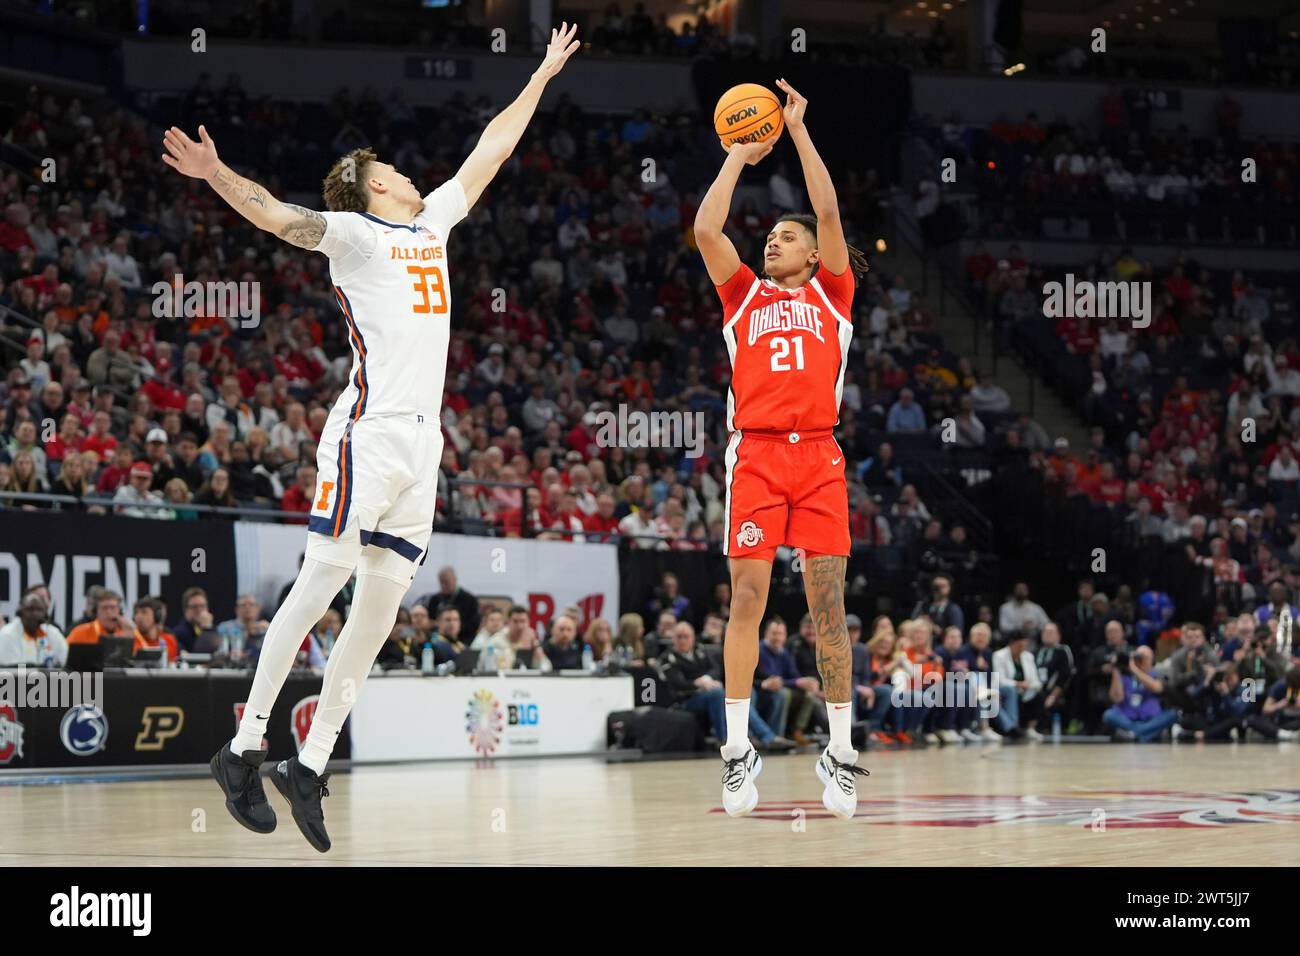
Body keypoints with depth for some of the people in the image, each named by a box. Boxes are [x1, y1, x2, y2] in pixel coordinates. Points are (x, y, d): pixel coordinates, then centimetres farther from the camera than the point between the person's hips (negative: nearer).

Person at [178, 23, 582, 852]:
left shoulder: (432, 225, 23)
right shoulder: (354, 235, 2)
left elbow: (487, 154, 33)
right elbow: (280, 216, -16)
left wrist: (542, 77, 39)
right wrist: (218, 175, -35)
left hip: (422, 442, 7)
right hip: (370, 432, -7)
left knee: (380, 611, 2)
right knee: (322, 582, -12)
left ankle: (310, 767, 5)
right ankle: (244, 749, -9)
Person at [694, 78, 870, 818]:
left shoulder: (830, 295, 16)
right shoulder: (744, 296, 19)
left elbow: (829, 213, 7)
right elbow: (707, 229, 7)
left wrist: (798, 129, 10)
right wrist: (739, 156, 16)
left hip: (819, 455, 0)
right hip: (756, 454, 0)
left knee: (829, 604, -3)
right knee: (748, 598, -6)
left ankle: (841, 754, 2)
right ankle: (739, 750, -2)